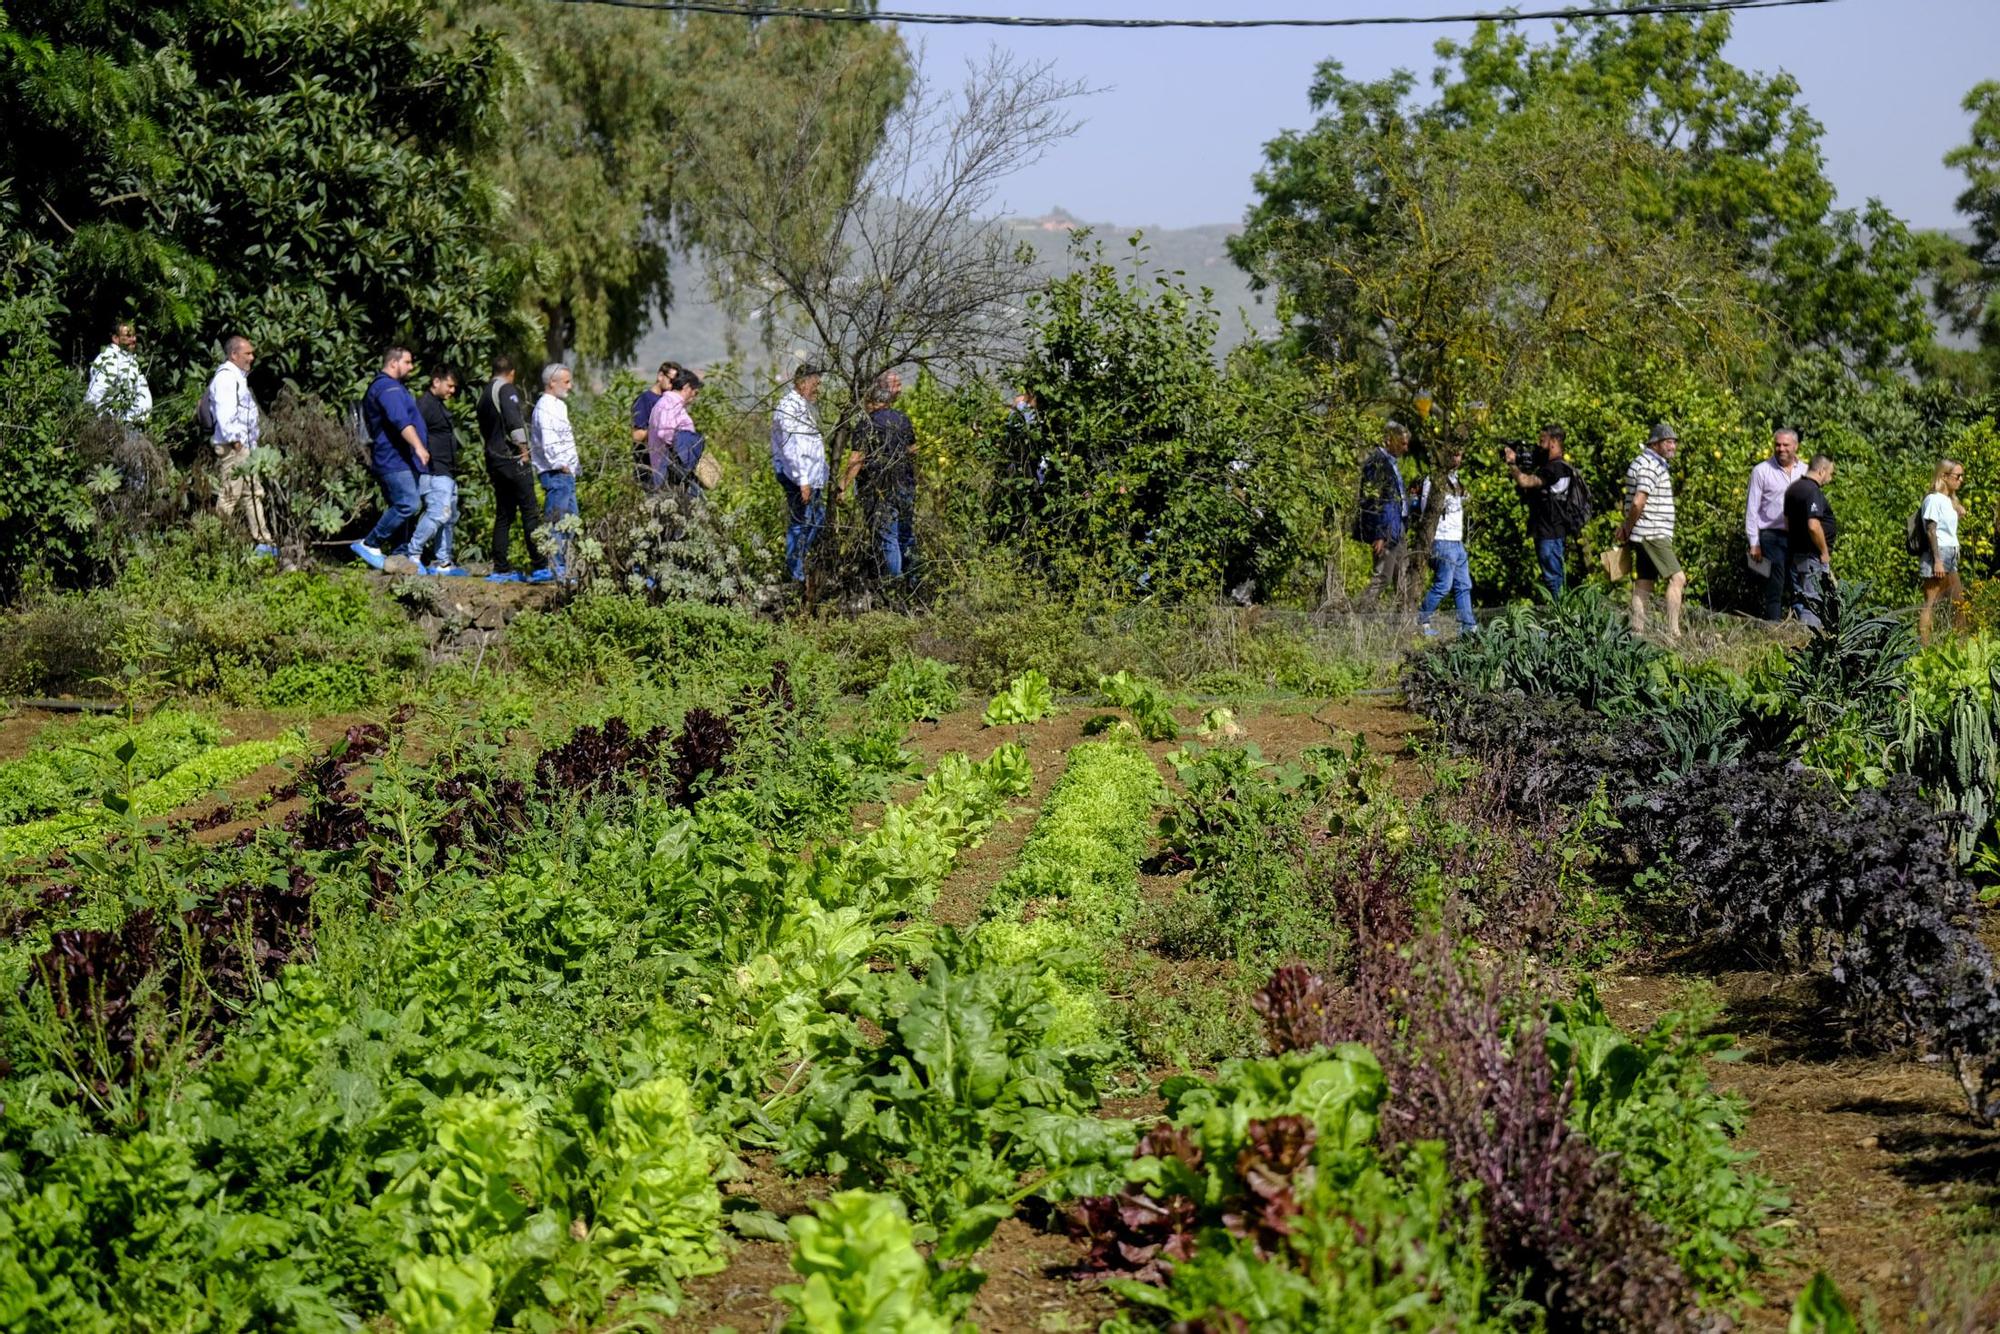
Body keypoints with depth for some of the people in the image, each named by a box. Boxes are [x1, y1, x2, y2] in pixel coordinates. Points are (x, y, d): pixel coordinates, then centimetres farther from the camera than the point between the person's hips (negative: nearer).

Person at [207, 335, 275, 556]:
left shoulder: (238, 377, 21)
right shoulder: (225, 377, -13)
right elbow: (225, 413, -21)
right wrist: (235, 440, -23)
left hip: (245, 446, 11)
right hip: (232, 448, -11)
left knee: (254, 493, 12)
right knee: (229, 496, -9)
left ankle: (264, 541, 16)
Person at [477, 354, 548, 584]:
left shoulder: (485, 395, 20)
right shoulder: (507, 389, -7)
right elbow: (514, 420, -21)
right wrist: (523, 446, -14)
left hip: (493, 459, 9)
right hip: (512, 459, -9)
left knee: (503, 515, 11)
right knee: (529, 512, -8)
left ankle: (501, 569, 8)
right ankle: (539, 567, -12)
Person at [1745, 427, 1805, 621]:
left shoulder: (1805, 471, 12)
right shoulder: (1762, 471, 2)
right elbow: (1752, 509, 2)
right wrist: (1754, 543, -3)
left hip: (1799, 538, 3)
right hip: (1772, 536, -3)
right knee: (1775, 589, -6)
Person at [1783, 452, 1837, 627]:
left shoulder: (1793, 488, 13)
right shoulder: (1813, 491, -17)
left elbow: (1787, 522, 19)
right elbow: (1813, 526, -26)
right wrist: (1825, 552, -15)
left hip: (1795, 552, 9)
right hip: (1812, 555, -9)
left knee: (1799, 600, 12)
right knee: (1812, 601, -8)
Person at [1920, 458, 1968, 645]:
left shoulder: (1949, 500, 17)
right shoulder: (1934, 499, -10)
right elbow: (1931, 531, -15)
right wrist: (1937, 560, -19)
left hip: (1950, 555, 10)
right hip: (1938, 554, -10)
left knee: (1959, 602, 12)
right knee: (1931, 603, -11)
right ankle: (1924, 644, -14)